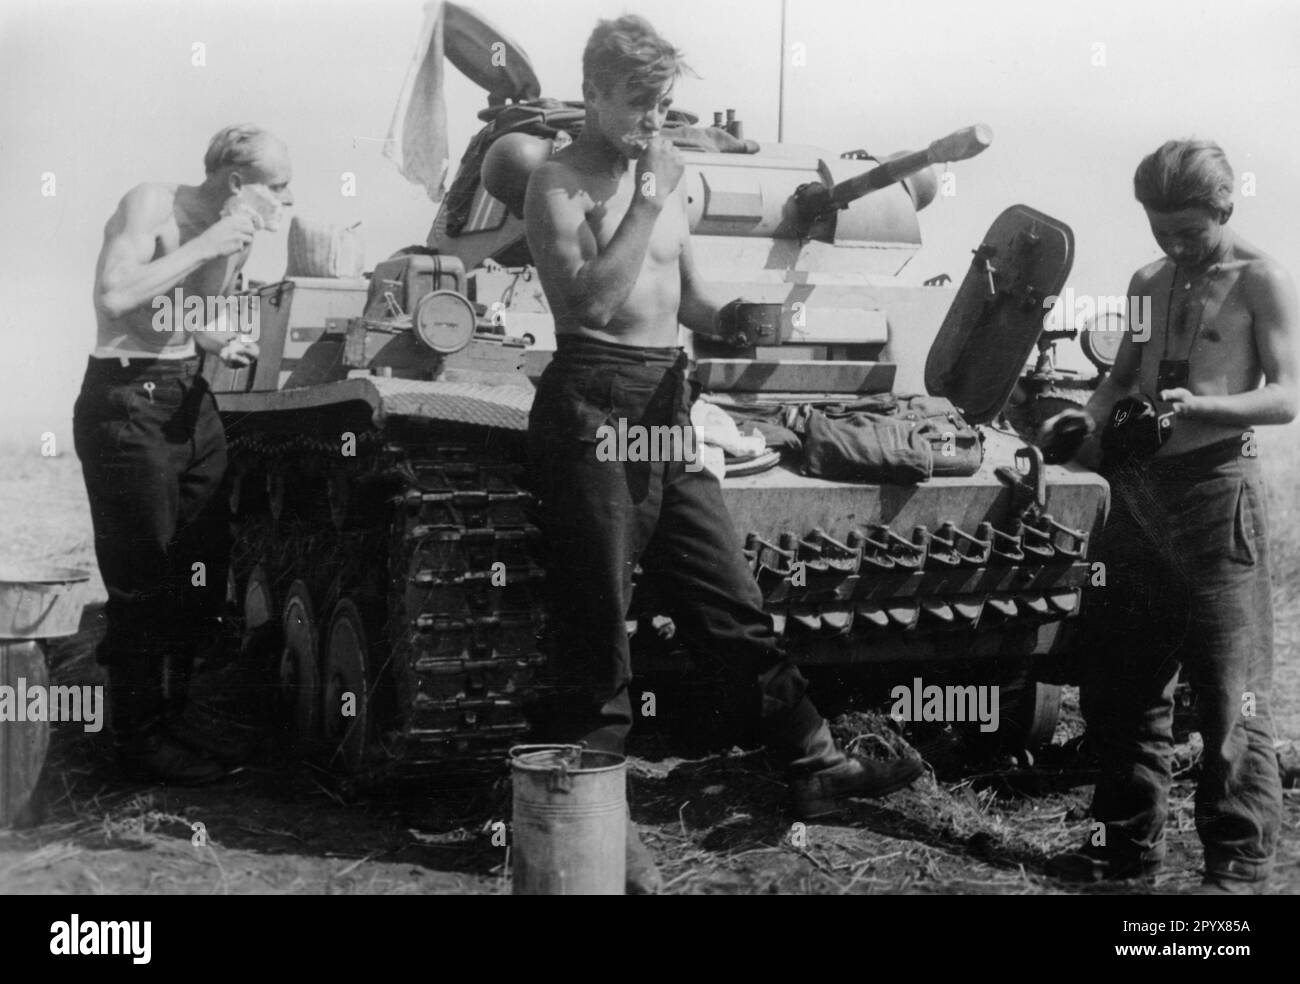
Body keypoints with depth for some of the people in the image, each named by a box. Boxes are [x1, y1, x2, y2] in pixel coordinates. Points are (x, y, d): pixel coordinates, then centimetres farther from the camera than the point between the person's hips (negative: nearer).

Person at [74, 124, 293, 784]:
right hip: (126, 400, -8)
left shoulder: (227, 235, 10)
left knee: (203, 570, 9)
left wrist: (217, 340, -5)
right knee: (144, 580, -4)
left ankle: (169, 719, 24)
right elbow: (116, 296, -28)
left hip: (188, 399, 8)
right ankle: (140, 740, 9)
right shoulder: (150, 205, -13)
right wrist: (211, 244, -23)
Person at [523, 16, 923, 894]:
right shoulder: (559, 184, -4)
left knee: (735, 604, 7)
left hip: (667, 404, 7)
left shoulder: (666, 177, 17)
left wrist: (736, 319, 3)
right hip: (594, 400, -7)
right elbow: (591, 299, -19)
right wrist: (647, 198, -15)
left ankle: (818, 767, 11)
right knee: (597, 623, -2)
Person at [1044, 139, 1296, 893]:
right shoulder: (1148, 283, 15)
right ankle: (1131, 837, 22)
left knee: (1228, 689, -5)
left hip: (1216, 486, -6)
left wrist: (1200, 406, -27)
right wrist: (1090, 419, 0)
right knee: (1123, 676, 10)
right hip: (1136, 485, 7)